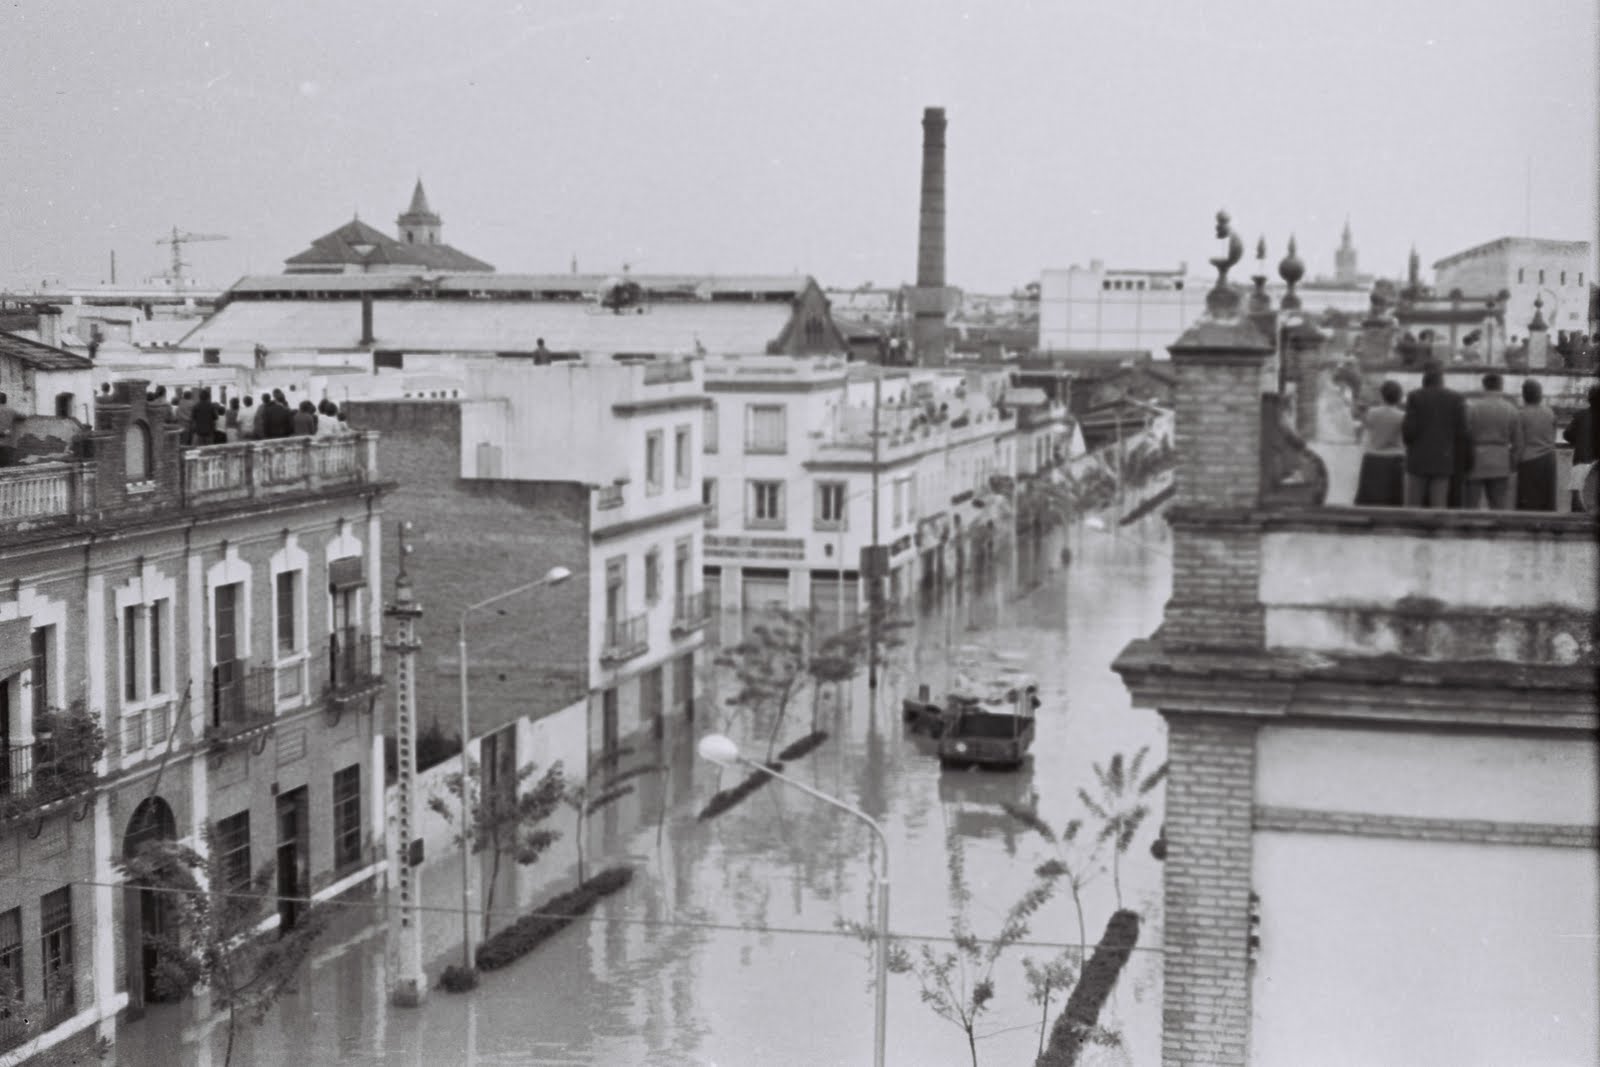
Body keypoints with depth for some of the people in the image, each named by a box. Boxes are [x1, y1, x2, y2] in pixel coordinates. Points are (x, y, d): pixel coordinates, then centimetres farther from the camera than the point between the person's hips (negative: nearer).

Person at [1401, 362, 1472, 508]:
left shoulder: (1415, 397, -5)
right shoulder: (1455, 398, -1)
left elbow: (1409, 430, -9)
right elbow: (1462, 432, -1)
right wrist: (1464, 462, 7)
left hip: (1418, 459, -1)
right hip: (1444, 460, 1)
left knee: (1412, 507, 3)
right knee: (1438, 507, 3)